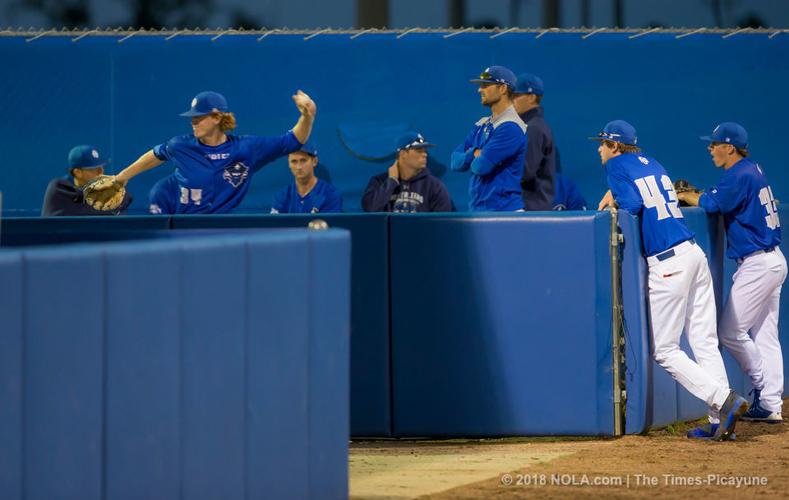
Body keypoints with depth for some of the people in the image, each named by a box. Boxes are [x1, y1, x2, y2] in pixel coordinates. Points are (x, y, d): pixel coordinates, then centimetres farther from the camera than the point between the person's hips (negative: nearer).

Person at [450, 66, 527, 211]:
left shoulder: (511, 127, -12)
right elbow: (455, 162, 13)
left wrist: (474, 160, 5)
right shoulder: (481, 125, 17)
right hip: (476, 210, 10)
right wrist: (474, 153, -7)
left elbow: (482, 166, -19)